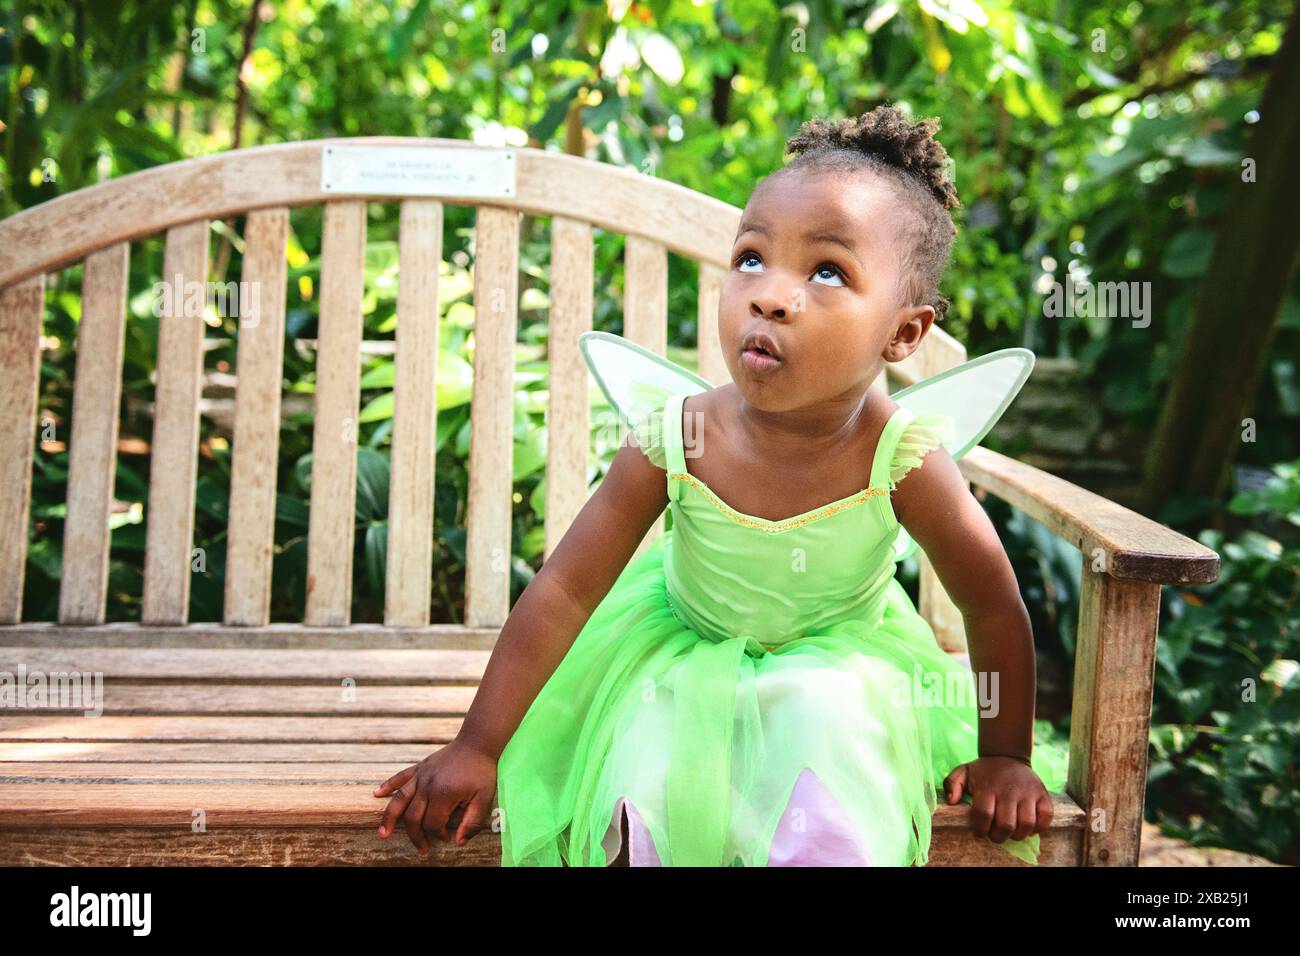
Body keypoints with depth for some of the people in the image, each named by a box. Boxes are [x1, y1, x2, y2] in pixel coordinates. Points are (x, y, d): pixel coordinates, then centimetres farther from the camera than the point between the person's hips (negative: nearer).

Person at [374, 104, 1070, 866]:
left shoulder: (903, 459, -28)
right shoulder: (676, 441, -25)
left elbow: (996, 609, -13)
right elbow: (563, 592, -18)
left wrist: (1004, 756, -2)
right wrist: (476, 750, -16)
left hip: (836, 659, 0)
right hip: (686, 650, 1)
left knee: (833, 815, -26)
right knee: (650, 801, -19)